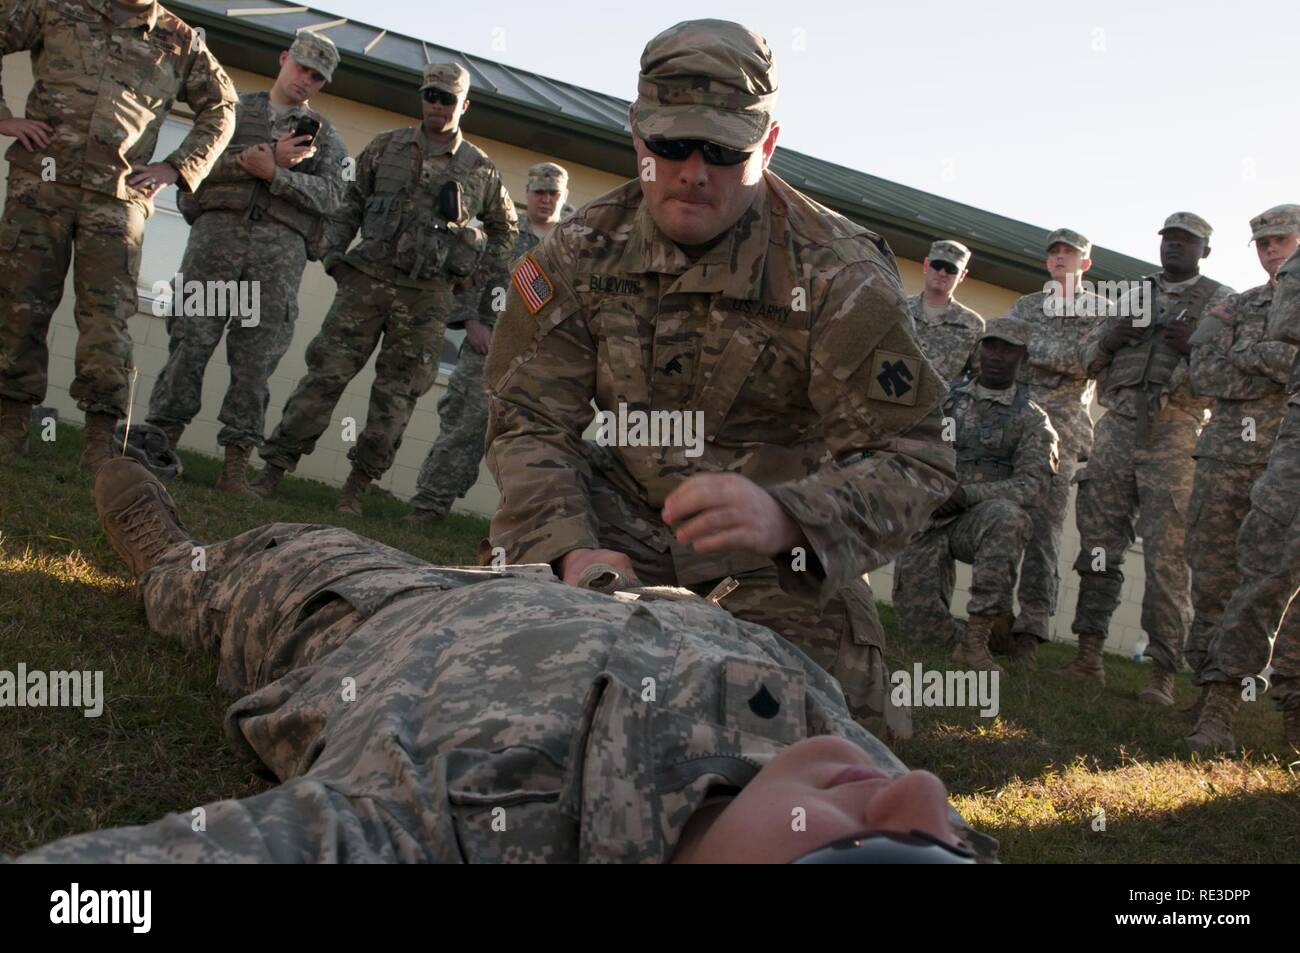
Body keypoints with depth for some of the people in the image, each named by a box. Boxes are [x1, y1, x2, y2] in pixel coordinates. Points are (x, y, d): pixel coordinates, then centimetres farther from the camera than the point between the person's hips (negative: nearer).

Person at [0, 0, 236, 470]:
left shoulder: (180, 41, 12)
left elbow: (220, 108, 21)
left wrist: (177, 167, 8)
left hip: (119, 197, 0)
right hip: (41, 181, 0)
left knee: (107, 316, -6)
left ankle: (101, 439, -3)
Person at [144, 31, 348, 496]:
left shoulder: (324, 133, 20)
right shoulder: (235, 107, 20)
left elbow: (329, 196, 5)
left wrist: (274, 173, -8)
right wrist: (254, 158, -10)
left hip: (282, 244, 0)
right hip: (219, 227, 0)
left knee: (257, 353, -6)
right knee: (191, 337, -7)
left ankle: (235, 466, -6)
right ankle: (162, 439, -4)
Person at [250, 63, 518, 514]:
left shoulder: (480, 168, 9)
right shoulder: (386, 146, 12)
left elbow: (504, 226, 21)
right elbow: (353, 202, 17)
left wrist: (482, 271, 10)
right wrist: (334, 247, 4)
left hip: (427, 294, 0)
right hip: (367, 277, 0)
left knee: (398, 392, 0)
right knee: (326, 371, -5)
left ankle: (356, 486, 7)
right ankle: (274, 468, -1)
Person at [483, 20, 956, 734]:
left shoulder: (838, 274, -17)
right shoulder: (581, 252, -5)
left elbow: (912, 460, -23)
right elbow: (529, 418, -9)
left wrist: (785, 518, -45)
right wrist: (570, 549, -30)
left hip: (782, 554, -2)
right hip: (625, 520, 3)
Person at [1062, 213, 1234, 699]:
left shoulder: (1223, 302, 12)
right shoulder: (1130, 294, 22)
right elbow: (1088, 357, 22)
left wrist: (1195, 347, -13)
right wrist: (1108, 340, 1)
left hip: (1175, 435, -4)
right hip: (1117, 427, 4)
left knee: (1167, 555, -9)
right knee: (1098, 540, 1)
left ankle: (1162, 672, -6)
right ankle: (1088, 654, 6)